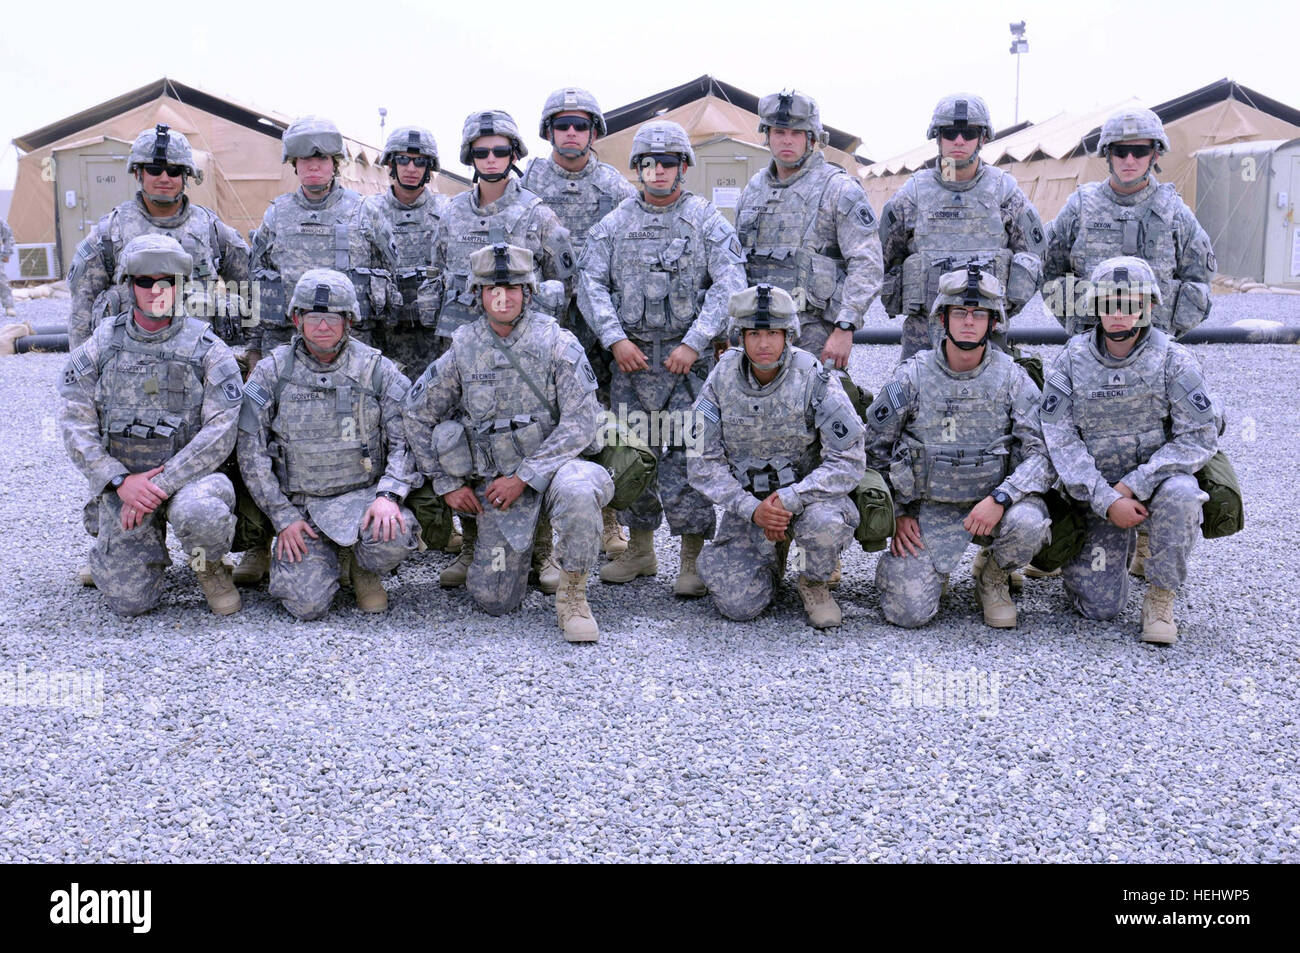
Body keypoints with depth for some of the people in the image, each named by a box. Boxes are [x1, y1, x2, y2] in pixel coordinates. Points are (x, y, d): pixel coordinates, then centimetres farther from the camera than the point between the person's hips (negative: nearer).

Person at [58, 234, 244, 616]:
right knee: (130, 600, -6)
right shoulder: (99, 347, 4)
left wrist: (161, 484, -21)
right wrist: (120, 481, -15)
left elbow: (220, 432, -13)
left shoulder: (207, 350, -4)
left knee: (200, 512, -39)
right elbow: (76, 425, 0)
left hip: (188, 475, -2)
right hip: (121, 485, 2)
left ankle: (209, 567, -2)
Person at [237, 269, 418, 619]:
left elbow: (406, 440, -2)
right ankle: (319, 553, 19)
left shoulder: (376, 370, 0)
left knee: (395, 537, -34)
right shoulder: (271, 373, 1)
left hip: (361, 496, 0)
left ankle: (364, 569, 4)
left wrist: (389, 495, -20)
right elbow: (251, 452, 1)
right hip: (297, 504, 1)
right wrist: (283, 517, -6)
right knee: (307, 603, -18)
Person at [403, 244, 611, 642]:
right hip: (495, 482, 3)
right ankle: (533, 546, 31)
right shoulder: (462, 351, 1)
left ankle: (572, 595, -16)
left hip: (550, 465, -2)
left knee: (577, 492, -39)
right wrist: (447, 484, 7)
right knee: (494, 601, -2)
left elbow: (581, 423, -13)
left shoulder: (558, 344, -6)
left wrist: (524, 477, -17)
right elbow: (417, 416, 11)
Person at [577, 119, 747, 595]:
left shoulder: (708, 221, 3)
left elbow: (729, 286, -5)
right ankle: (639, 550, 21)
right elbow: (591, 284, 6)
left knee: (688, 454, -7)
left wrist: (693, 344, -14)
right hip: (630, 356, 3)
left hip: (690, 357, -3)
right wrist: (615, 339, -7)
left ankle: (693, 557, 3)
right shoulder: (613, 224, 11)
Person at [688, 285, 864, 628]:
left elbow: (849, 461, -15)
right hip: (748, 500, 2)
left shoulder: (814, 379, -15)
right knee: (739, 603, -15)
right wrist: (753, 509, -19)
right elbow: (703, 463, -5)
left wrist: (789, 499, -27)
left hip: (807, 492, -2)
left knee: (823, 522, -38)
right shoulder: (721, 381, -8)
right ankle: (772, 556, 21)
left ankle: (814, 584, -2)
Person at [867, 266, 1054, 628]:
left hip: (991, 502, 1)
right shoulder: (912, 377, -4)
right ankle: (923, 566, 21)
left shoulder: (1012, 378, -4)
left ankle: (992, 574, 2)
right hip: (928, 508, -1)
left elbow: (1043, 452, -9)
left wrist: (1000, 497, -26)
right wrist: (897, 514, -1)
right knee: (908, 612, -17)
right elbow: (875, 447, 6)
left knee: (1028, 523, -34)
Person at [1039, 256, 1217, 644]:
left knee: (1180, 495, -38)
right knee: (1100, 605, -9)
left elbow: (1200, 436, -12)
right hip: (1099, 492, 1)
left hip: (1159, 477, -1)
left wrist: (1135, 485, -21)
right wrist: (1107, 500, -19)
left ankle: (1160, 597, -14)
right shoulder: (1071, 361, -4)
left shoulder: (1173, 360, -7)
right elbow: (1060, 439, -9)